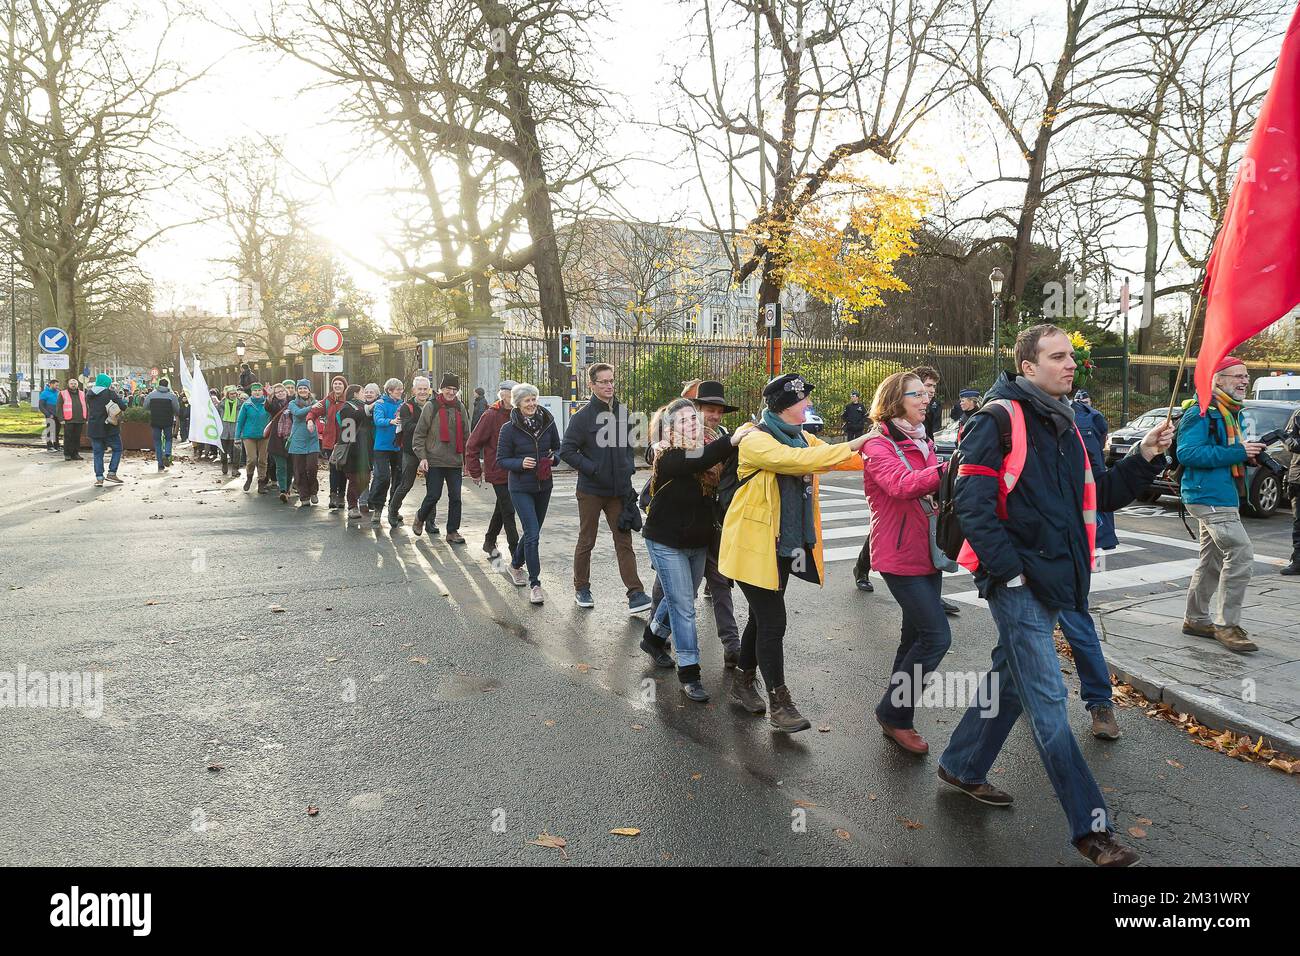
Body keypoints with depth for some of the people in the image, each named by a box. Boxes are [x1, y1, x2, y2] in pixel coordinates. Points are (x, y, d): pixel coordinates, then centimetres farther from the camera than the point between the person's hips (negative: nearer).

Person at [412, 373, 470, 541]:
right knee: (434, 495, -2)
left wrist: (467, 458, 11)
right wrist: (422, 457, -10)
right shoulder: (431, 406, -4)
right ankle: (420, 518, 27)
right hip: (434, 460, -3)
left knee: (455, 497, 3)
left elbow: (466, 435, 14)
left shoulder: (460, 408, 8)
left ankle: (452, 531, 14)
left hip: (455, 461, 4)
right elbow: (419, 434, -3)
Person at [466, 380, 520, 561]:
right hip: (498, 472, -6)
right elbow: (472, 445, -10)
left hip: (514, 473, 6)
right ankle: (515, 550, 2)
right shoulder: (491, 415, -13)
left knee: (502, 508, 18)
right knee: (508, 510, -4)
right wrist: (475, 472, -8)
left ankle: (489, 542, 35)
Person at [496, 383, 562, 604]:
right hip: (521, 488, -4)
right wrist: (521, 463, -24)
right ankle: (535, 584, -5)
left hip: (544, 485, 5)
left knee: (533, 531, 18)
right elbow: (501, 460, -6)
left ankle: (516, 564, 45)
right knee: (532, 534, -12)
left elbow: (558, 448, 11)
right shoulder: (509, 429, -11)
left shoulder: (547, 422, -2)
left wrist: (553, 458, -10)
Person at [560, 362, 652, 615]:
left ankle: (635, 594, -1)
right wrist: (592, 470, -16)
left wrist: (629, 467, 5)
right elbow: (567, 450, -10)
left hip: (619, 489, 4)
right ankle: (581, 589, 24)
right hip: (591, 490, -4)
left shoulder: (624, 412, 6)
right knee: (586, 541, 9)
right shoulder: (583, 416, -10)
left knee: (624, 541, 1)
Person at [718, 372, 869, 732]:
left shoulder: (802, 439, 10)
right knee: (773, 623, -5)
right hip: (755, 546, -8)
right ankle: (778, 703, 6)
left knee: (762, 618, 17)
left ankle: (743, 684, 34)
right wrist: (850, 445, -28)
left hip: (785, 545, 8)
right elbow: (795, 460, -31)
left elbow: (838, 458, 7)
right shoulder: (755, 440, -17)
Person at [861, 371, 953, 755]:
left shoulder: (922, 442, 14)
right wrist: (949, 469, -41)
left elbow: (935, 487, 19)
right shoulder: (878, 446, -13)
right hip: (900, 557, -9)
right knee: (936, 636, -11)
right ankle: (894, 714, 3)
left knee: (916, 636, 13)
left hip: (927, 553, 9)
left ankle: (896, 714, 26)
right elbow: (901, 485, -31)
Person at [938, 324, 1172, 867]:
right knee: (1047, 700, -4)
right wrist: (1008, 567, -20)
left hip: (1051, 578, 9)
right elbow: (972, 500, -18)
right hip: (1015, 581, -9)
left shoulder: (1063, 426, 15)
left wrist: (1144, 460, 4)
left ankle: (961, 767, 36)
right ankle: (1090, 826, 2)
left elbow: (1096, 497, 17)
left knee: (1011, 680, 19)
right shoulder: (1000, 419, -12)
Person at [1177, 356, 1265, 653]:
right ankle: (1229, 626, -9)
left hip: (1223, 498, 11)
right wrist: (1238, 452, -25)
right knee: (1241, 554, -16)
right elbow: (1188, 452, -24)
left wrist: (1250, 453, 6)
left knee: (1212, 561, 16)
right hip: (1210, 497, -11)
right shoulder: (1201, 412, -13)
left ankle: (1195, 619, 27)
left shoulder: (1232, 413, 18)